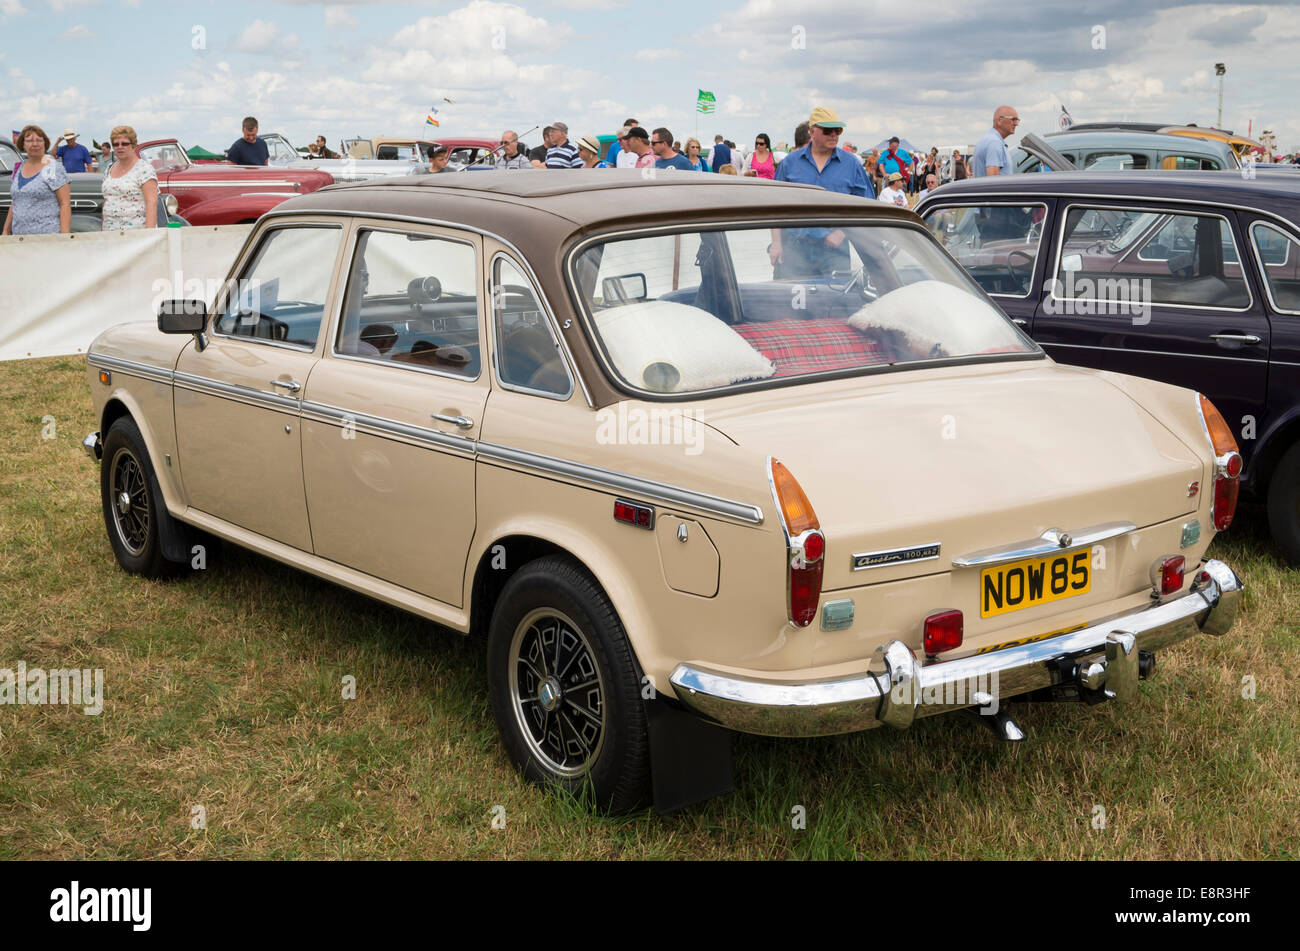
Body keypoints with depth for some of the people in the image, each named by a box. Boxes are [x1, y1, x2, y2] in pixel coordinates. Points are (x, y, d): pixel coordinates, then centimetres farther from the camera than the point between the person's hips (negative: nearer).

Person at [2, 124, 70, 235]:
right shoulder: (18, 169, 15)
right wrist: (5, 231, 17)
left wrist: (64, 237, -18)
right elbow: (14, 204, 23)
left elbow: (65, 204, -9)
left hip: (48, 235, -5)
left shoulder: (55, 169, -3)